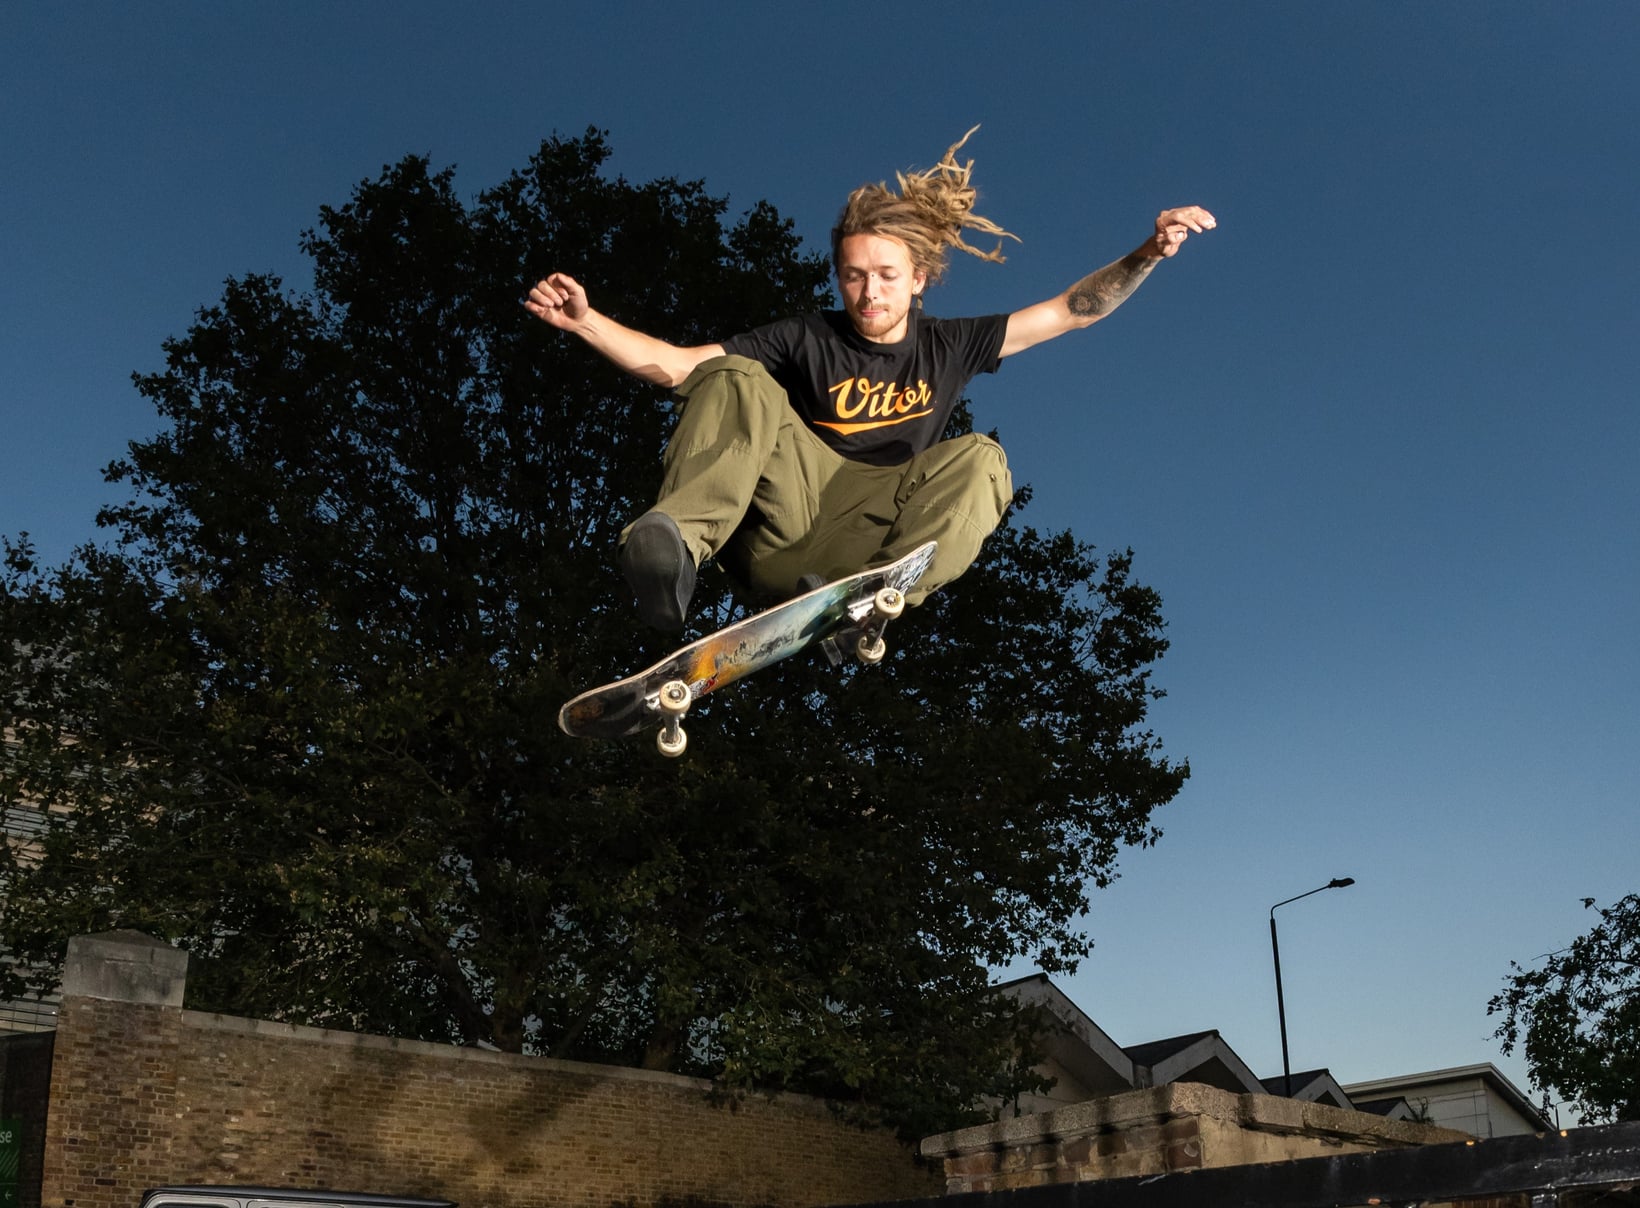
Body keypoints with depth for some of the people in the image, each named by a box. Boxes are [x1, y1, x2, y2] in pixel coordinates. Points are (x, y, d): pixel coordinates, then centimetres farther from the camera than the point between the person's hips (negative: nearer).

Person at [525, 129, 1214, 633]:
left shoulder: (950, 346, 17)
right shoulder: (807, 340, 11)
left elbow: (1073, 310, 15)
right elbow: (675, 365, 3)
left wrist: (1148, 254, 1)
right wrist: (584, 320, -10)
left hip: (866, 535, 1)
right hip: (781, 517, -1)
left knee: (980, 461, -21)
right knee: (736, 382, -19)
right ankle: (676, 541, -48)